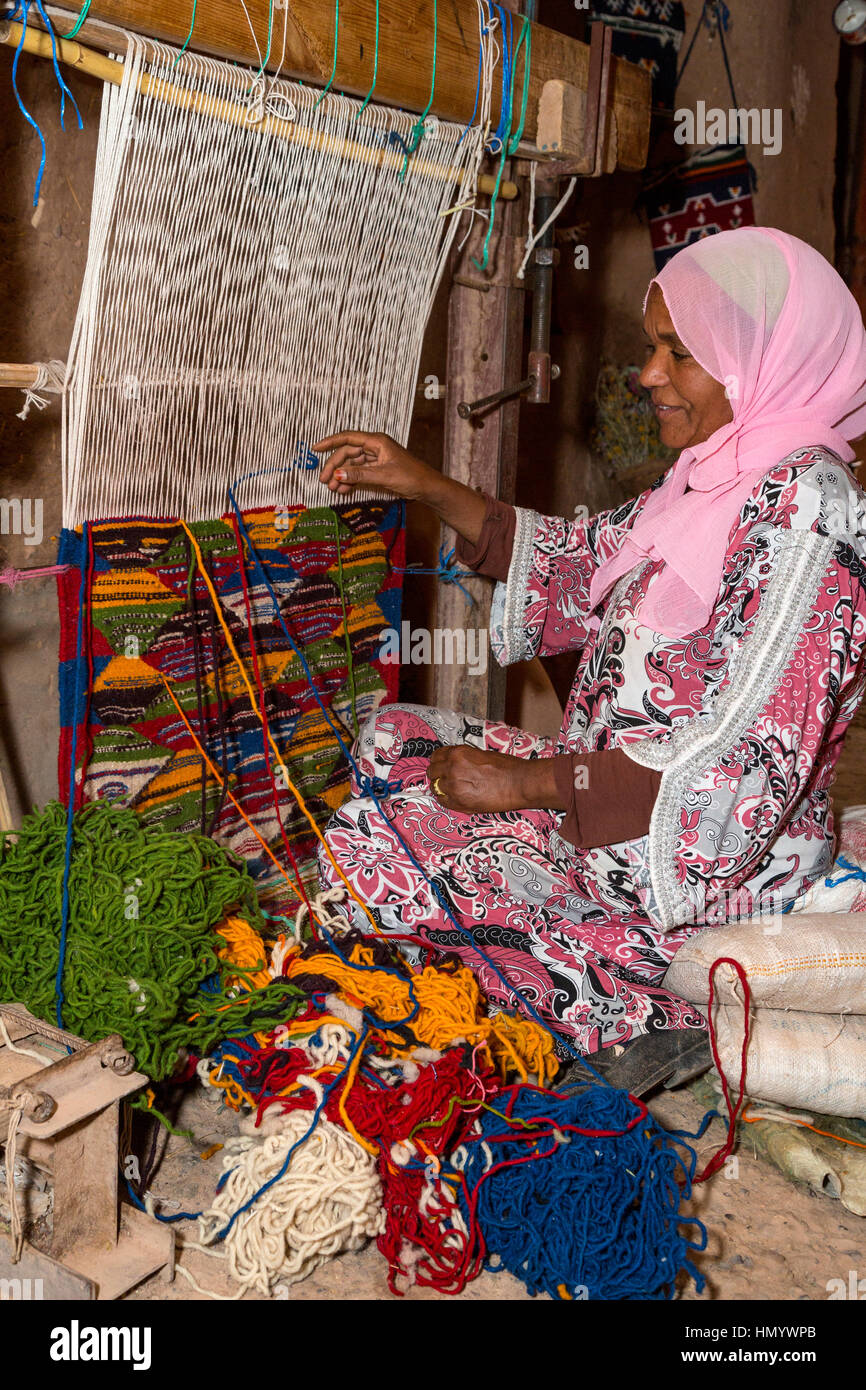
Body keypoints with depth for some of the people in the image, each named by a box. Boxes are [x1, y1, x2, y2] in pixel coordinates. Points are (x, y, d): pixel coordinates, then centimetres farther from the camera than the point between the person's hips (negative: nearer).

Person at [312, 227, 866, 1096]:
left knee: (368, 846, -13)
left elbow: (744, 764, -27)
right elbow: (581, 565, 16)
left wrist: (527, 782, -24)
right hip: (625, 783, 10)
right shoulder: (716, 475, 6)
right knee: (391, 740, 12)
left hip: (718, 853, -10)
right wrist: (424, 487, 8)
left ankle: (641, 1017, -1)